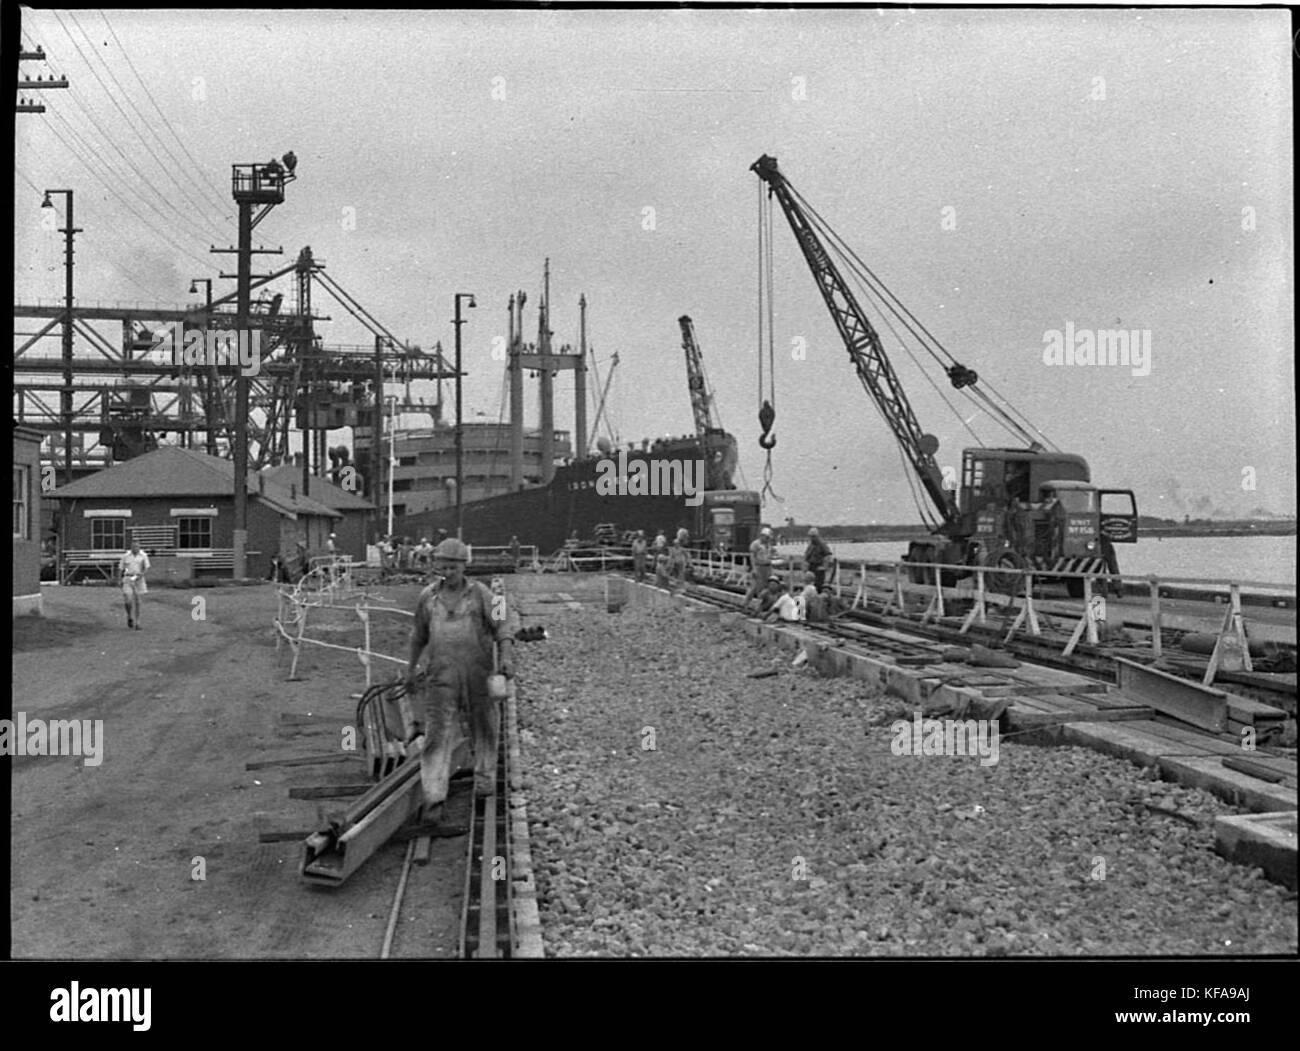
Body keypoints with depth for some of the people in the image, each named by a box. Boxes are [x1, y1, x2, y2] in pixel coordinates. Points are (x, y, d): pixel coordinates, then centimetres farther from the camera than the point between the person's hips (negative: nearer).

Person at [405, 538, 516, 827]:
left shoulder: (481, 593, -2)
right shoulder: (427, 597, 7)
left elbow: (502, 628, -9)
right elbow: (419, 635, 21)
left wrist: (507, 659, -25)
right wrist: (411, 668, 27)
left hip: (478, 675, -1)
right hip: (441, 676, 1)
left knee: (484, 728, 15)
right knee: (437, 737, -9)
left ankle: (484, 779, 41)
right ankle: (433, 804, -12)